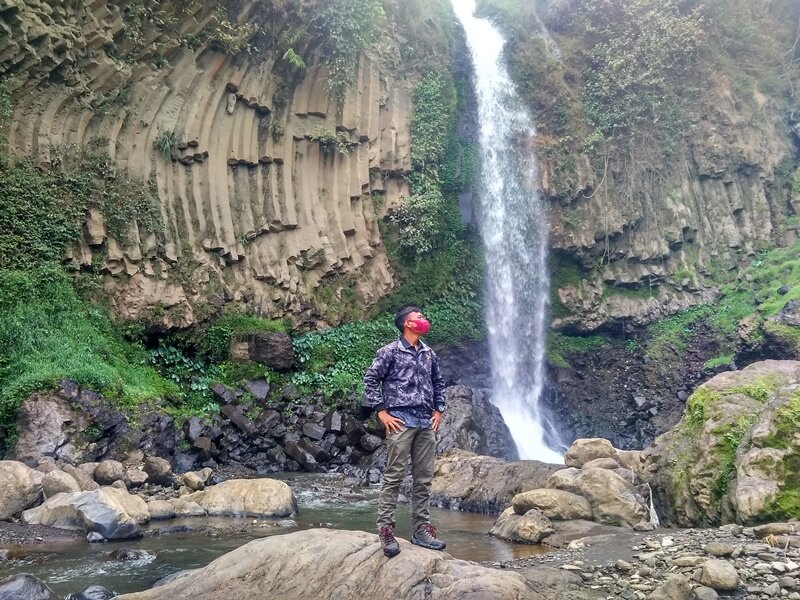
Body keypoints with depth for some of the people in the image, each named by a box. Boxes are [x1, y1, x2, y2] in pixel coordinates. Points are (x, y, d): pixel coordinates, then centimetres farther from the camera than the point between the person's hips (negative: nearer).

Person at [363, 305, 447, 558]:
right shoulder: (390, 351, -3)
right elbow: (370, 379, -4)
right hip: (401, 420, -6)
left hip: (426, 422, 6)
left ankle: (421, 530, 15)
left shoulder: (428, 353, 14)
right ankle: (385, 530, 0)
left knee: (424, 479, 8)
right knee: (393, 476, -5)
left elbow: (438, 382, 24)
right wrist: (381, 412, -8)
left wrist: (439, 410, 15)